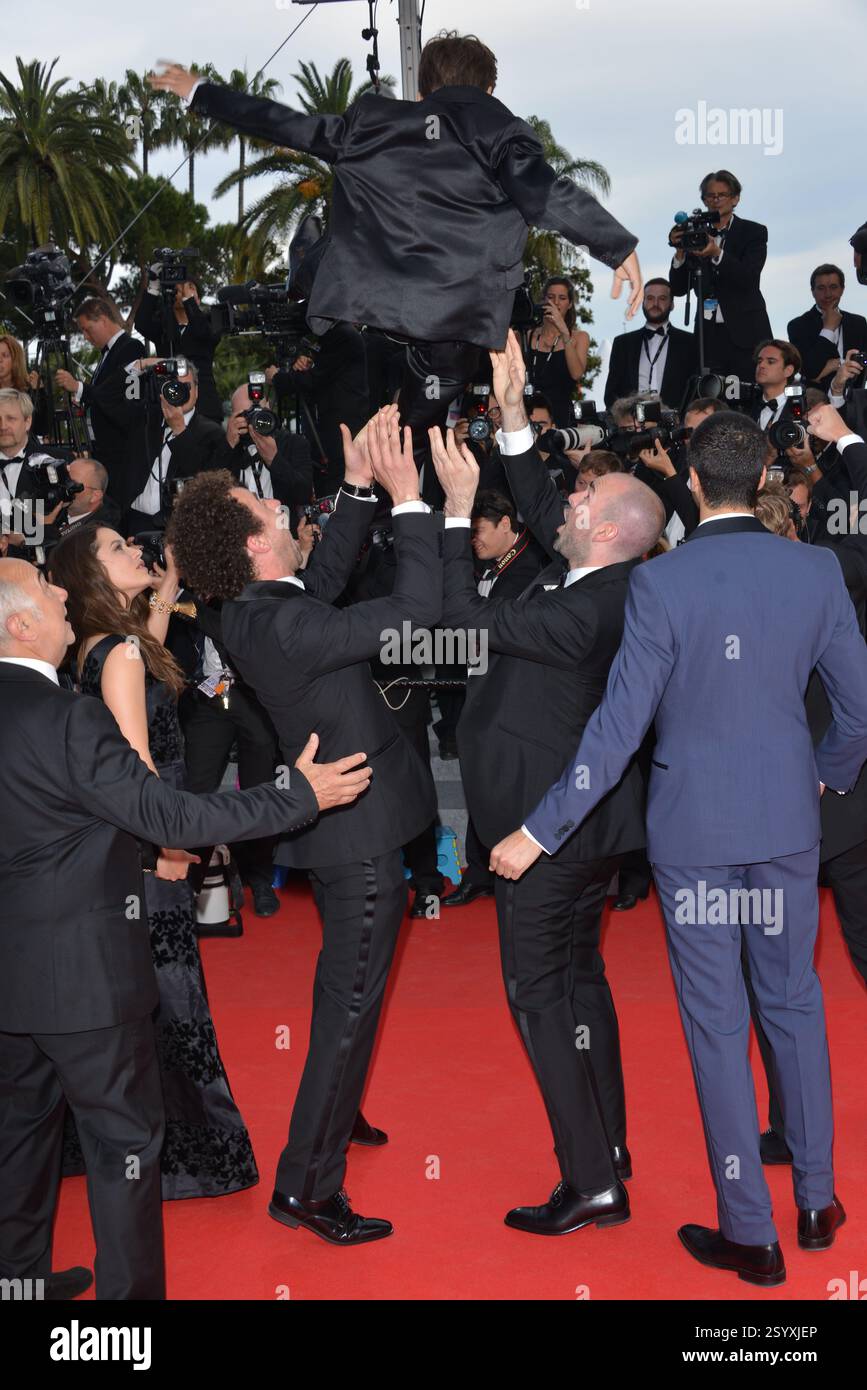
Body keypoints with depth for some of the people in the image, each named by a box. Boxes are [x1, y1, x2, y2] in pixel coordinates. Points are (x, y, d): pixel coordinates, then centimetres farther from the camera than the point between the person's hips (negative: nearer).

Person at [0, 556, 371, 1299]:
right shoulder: (66, 717, -24)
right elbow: (171, 816, -23)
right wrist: (302, 793, -17)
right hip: (82, 973, -8)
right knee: (126, 1137, 6)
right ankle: (130, 1287, 17)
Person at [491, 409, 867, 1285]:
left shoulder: (661, 582, -15)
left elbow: (619, 726, -17)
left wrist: (539, 833, -11)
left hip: (692, 829, -3)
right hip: (786, 820, 3)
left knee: (717, 1024, 7)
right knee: (793, 1003, 19)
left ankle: (751, 1232, 16)